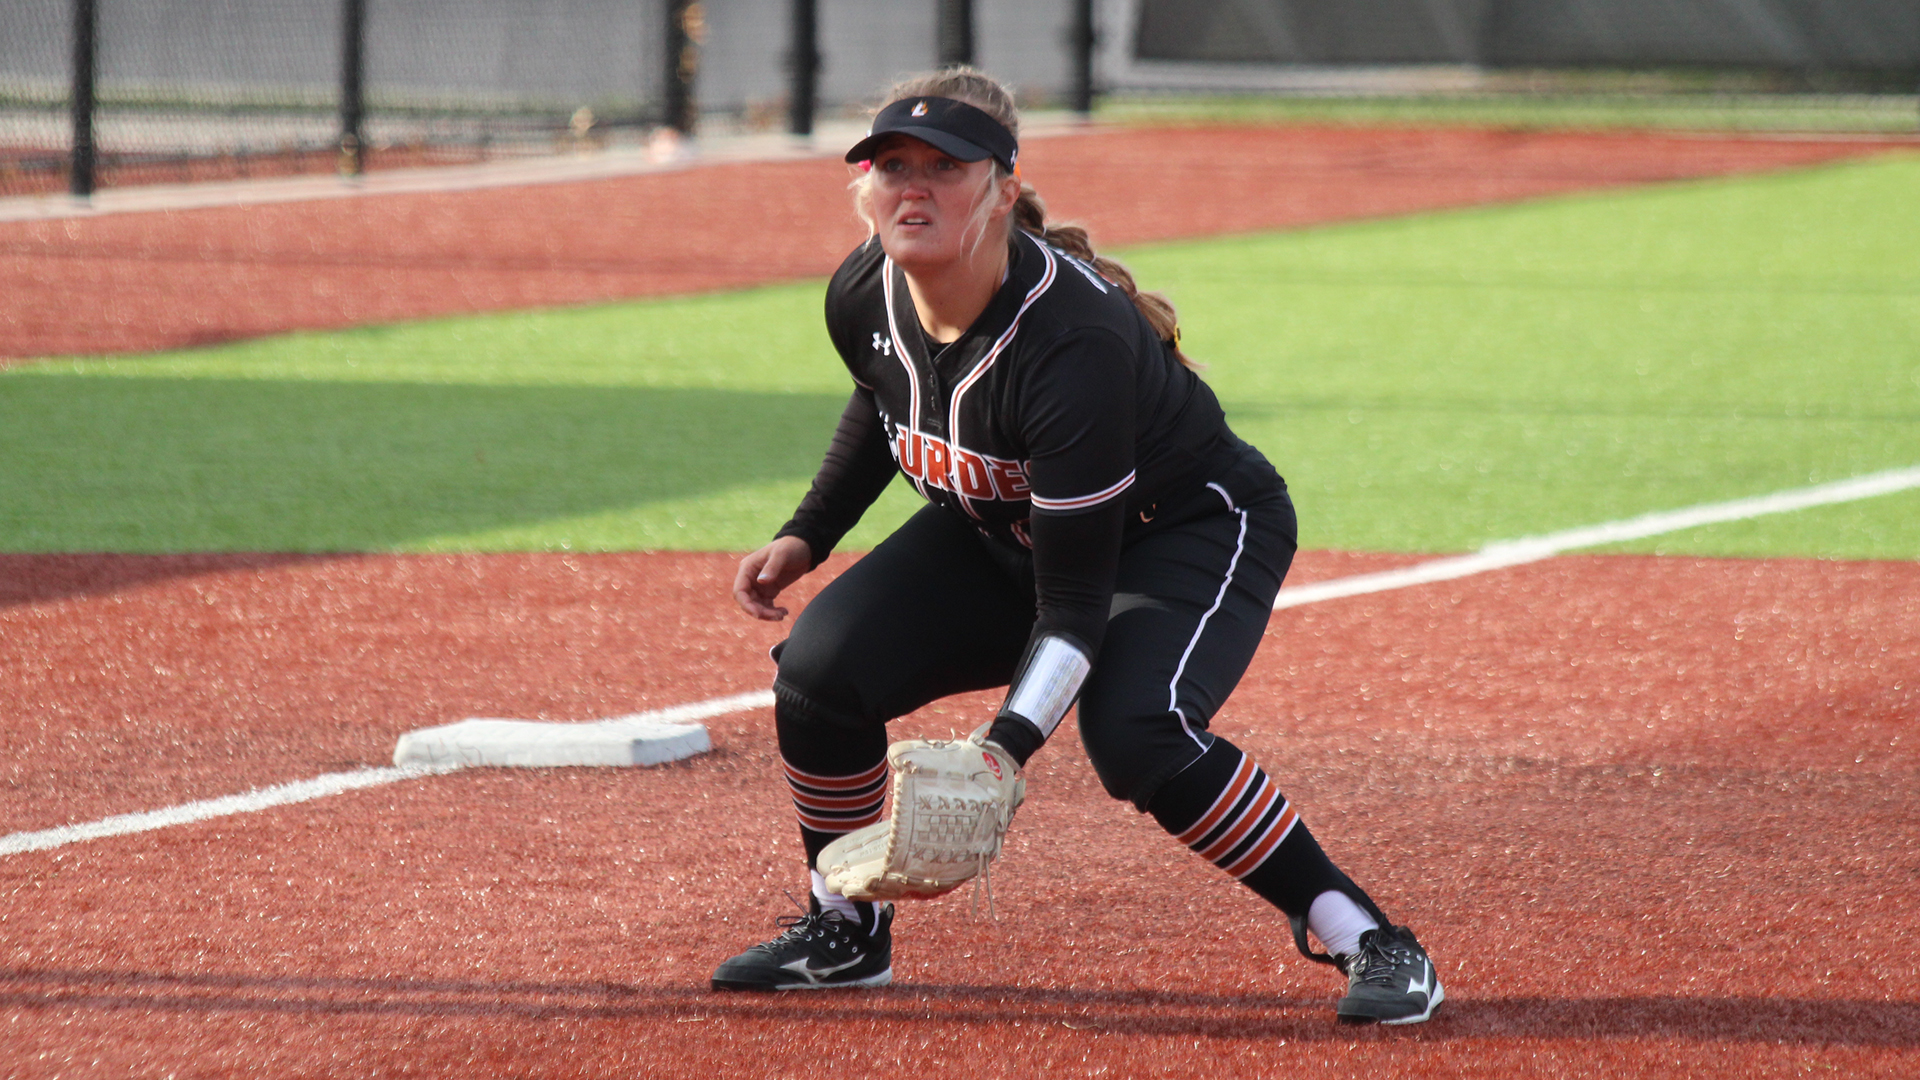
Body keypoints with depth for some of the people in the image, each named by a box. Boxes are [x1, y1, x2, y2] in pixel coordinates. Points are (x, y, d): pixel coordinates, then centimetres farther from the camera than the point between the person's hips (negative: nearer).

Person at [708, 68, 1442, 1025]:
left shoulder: (1072, 337, -38)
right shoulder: (864, 300, -18)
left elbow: (1076, 598, -35)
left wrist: (1006, 747, -45)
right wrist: (806, 537, 3)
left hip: (1194, 532, -7)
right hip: (998, 534, 7)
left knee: (1134, 734, -33)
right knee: (821, 667, -12)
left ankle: (1366, 942, -20)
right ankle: (846, 934, 11)